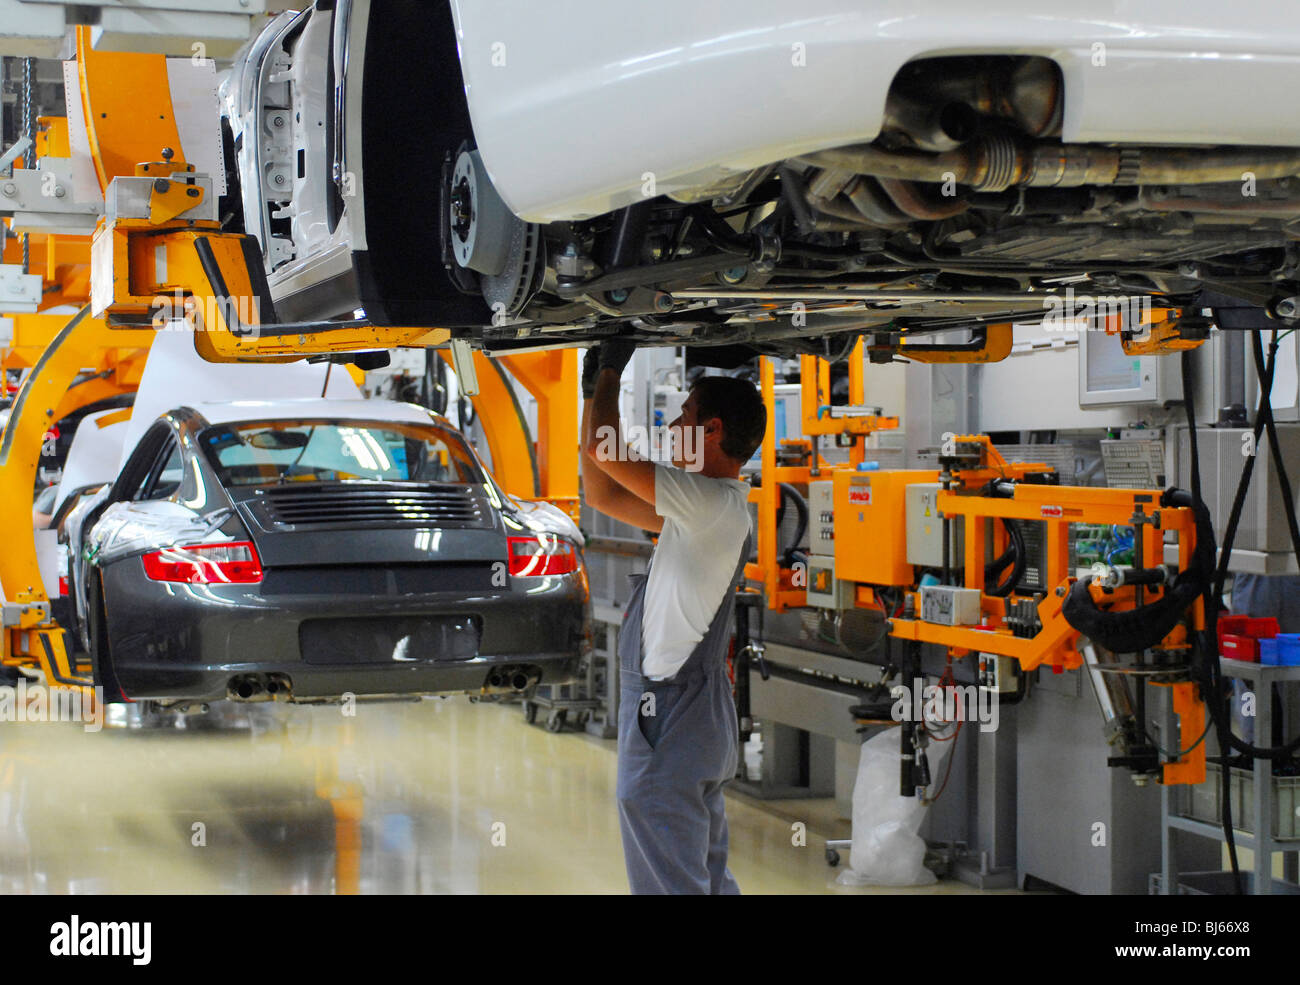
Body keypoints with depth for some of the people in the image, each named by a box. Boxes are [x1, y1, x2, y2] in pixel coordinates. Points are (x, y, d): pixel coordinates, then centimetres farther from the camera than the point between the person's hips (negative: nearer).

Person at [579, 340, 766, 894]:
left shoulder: (716, 502, -16)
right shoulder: (706, 510, 15)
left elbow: (603, 450, -18)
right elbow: (601, 494, 23)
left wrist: (611, 374, -2)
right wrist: (593, 393, 22)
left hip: (668, 718, -10)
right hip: (699, 721, 10)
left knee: (668, 886, -7)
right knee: (708, 879, 16)